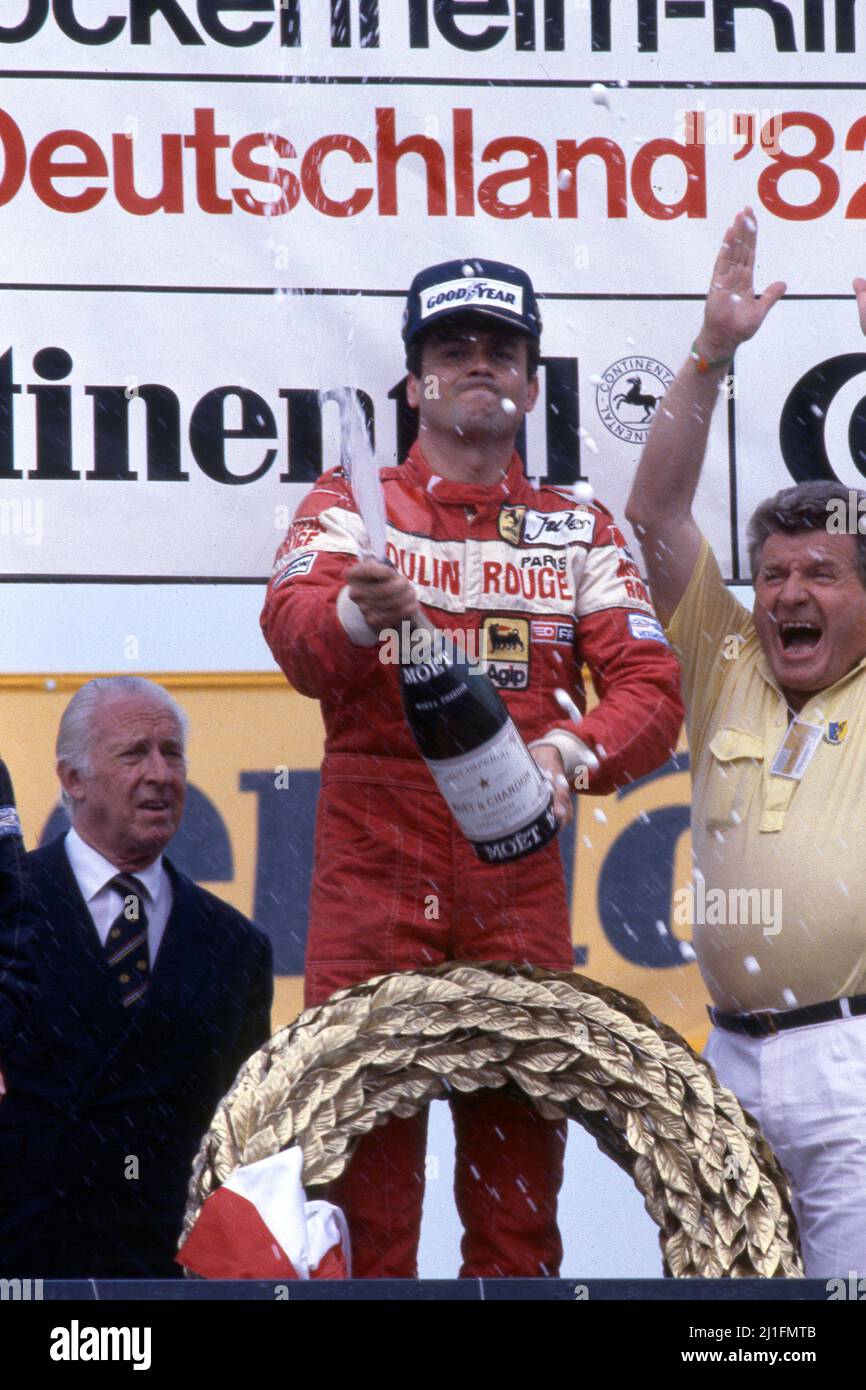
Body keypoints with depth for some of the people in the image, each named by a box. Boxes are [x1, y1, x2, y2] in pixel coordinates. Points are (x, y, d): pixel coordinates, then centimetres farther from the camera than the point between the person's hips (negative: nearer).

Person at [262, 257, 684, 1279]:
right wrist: (356, 614, -36)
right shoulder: (349, 506, 8)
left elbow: (650, 689, 2)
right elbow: (292, 632, -12)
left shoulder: (577, 532, 14)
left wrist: (568, 753, -19)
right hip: (371, 877, -2)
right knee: (362, 1154, -6)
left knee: (519, 1171, 3)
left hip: (519, 880, 2)